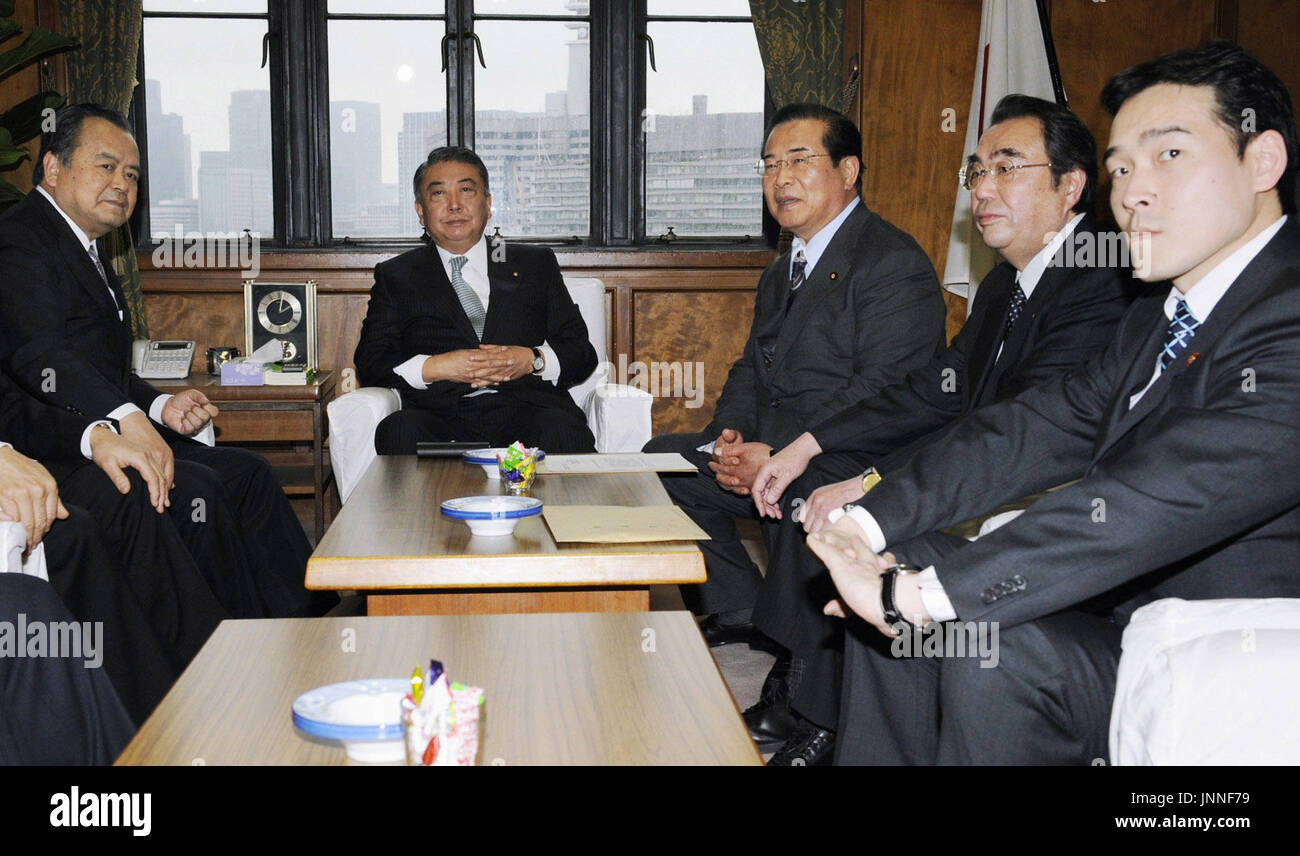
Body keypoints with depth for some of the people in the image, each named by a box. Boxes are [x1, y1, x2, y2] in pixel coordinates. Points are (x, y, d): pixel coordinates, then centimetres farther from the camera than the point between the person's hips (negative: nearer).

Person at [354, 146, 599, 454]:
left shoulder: (535, 264, 22)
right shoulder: (396, 276, 21)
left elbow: (583, 352, 15)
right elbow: (370, 363, 10)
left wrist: (533, 360, -7)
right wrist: (434, 367, -9)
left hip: (528, 409, 0)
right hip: (440, 415, 0)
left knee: (562, 432, -35)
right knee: (400, 430, -34)